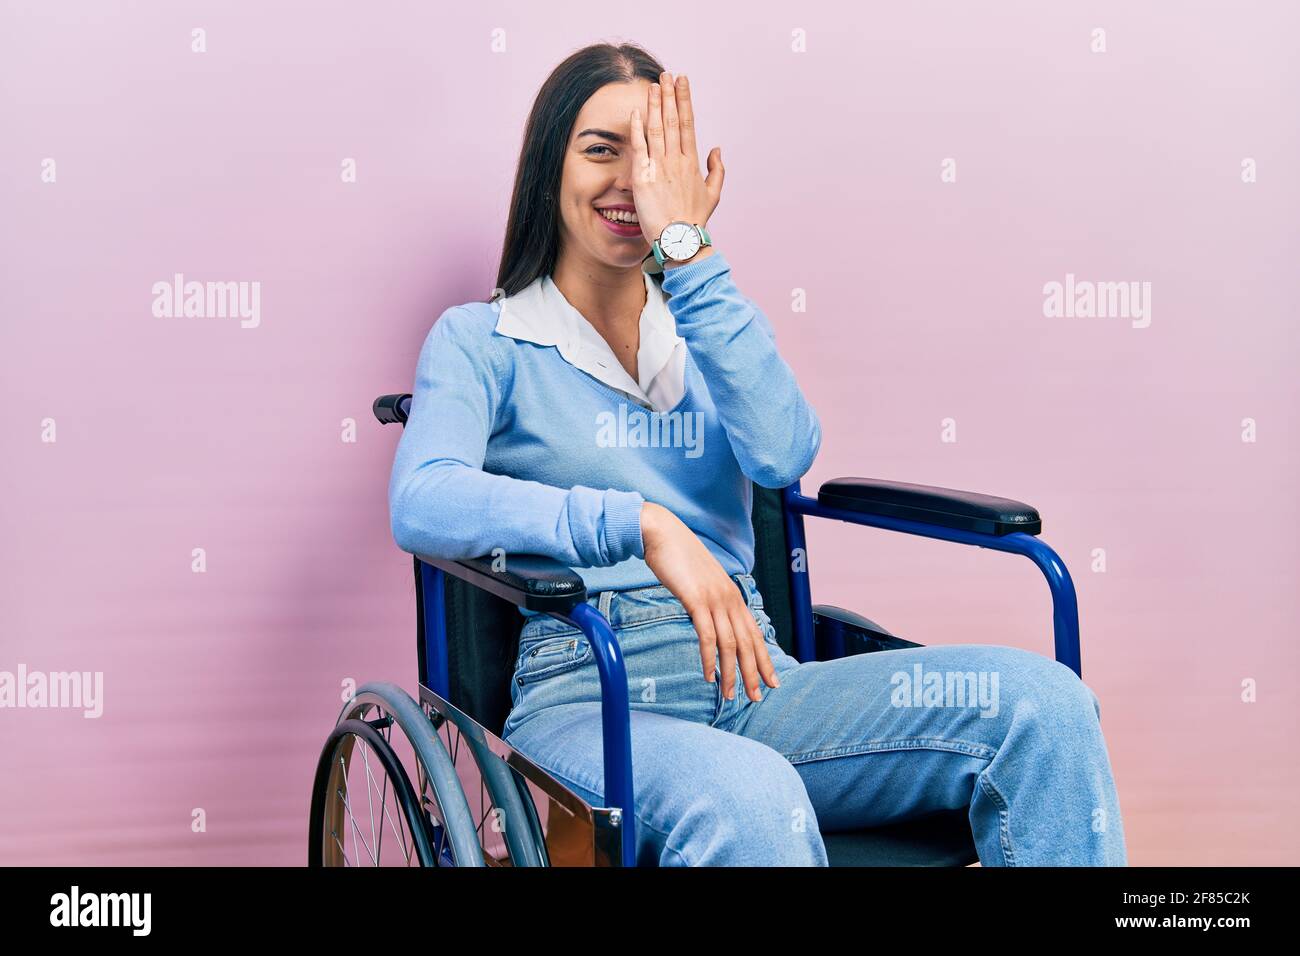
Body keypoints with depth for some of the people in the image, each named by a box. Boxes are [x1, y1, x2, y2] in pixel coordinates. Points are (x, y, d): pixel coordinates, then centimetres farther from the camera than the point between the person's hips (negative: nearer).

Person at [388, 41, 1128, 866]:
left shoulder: (710, 325, 20)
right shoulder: (483, 341, 7)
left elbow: (785, 454, -3)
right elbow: (421, 502, -15)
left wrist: (688, 250, -5)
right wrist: (643, 526, -26)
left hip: (747, 681, 5)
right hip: (588, 697, -4)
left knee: (1044, 703, -20)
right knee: (751, 801, -41)